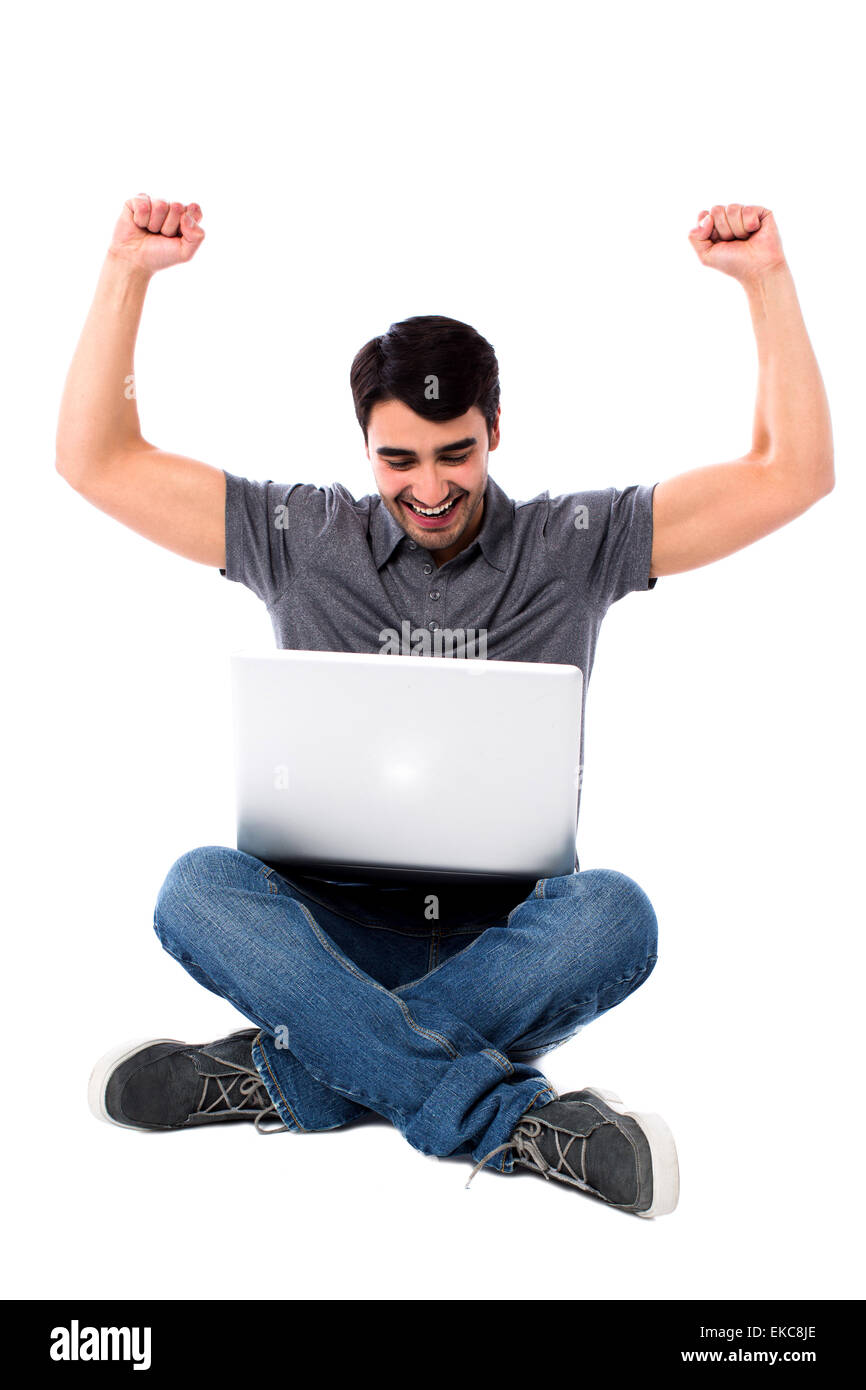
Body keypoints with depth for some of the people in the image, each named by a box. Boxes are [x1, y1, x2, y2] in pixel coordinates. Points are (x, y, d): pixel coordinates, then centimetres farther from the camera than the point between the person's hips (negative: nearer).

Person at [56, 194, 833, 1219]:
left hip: (507, 933, 0)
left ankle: (288, 1077, -28)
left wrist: (766, 277, -4)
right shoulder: (300, 539, 6)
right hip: (334, 925, 1)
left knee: (613, 913, -33)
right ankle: (513, 1123, -34)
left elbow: (794, 476, 1)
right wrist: (128, 271, 0)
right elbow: (94, 461, 5)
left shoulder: (576, 544, 4)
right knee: (198, 887, -30)